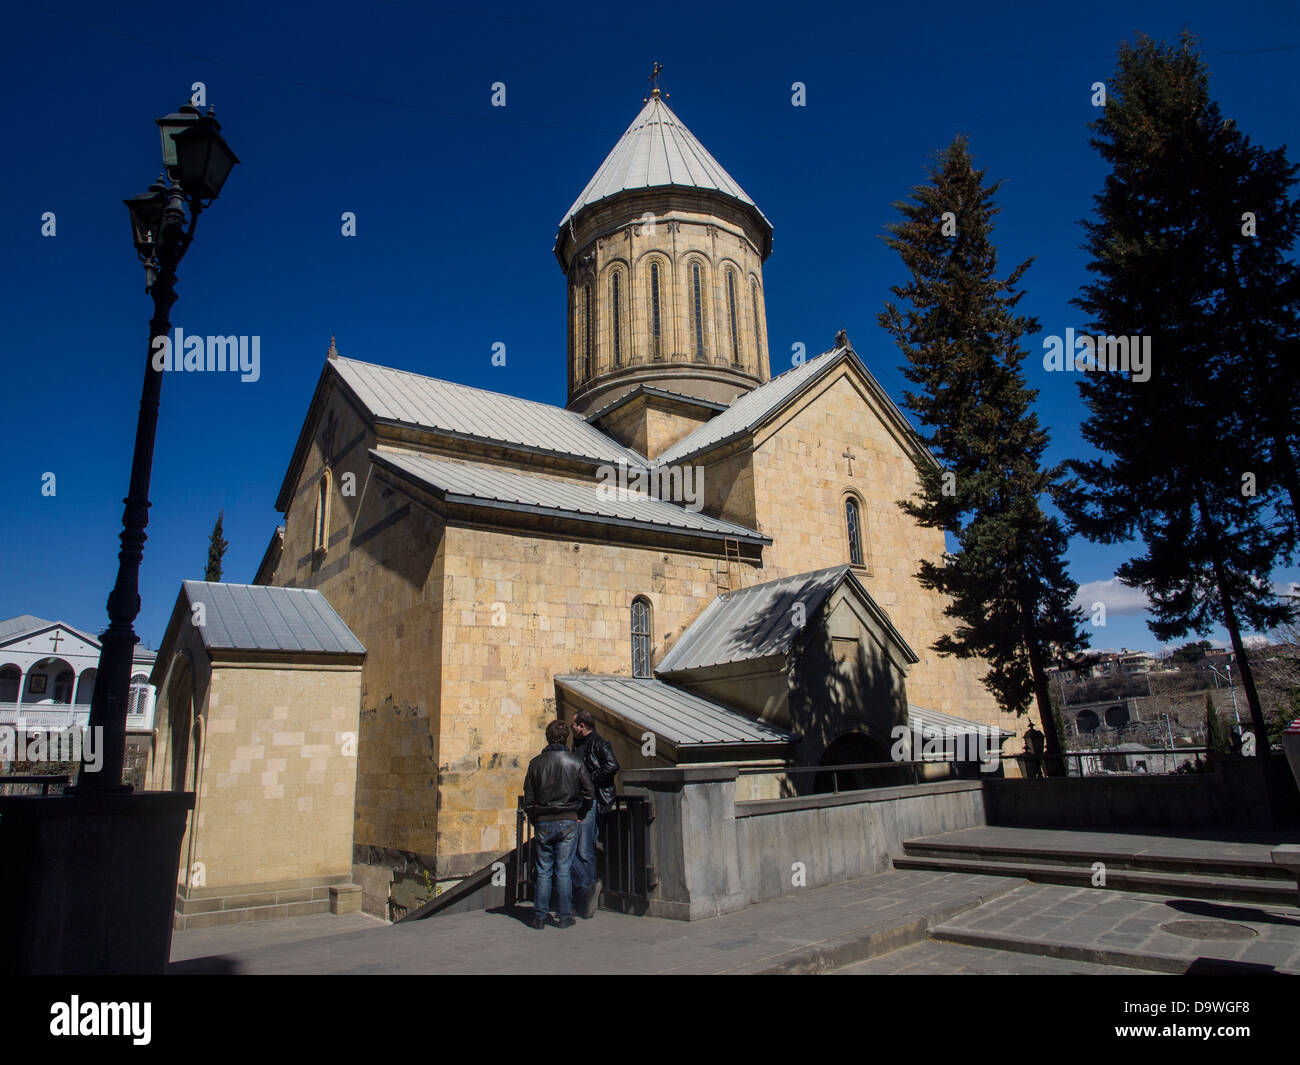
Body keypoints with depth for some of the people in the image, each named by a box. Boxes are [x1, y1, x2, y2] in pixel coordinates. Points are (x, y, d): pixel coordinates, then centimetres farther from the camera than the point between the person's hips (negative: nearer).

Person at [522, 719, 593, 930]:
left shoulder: (536, 763, -1)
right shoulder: (575, 762, -3)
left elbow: (528, 796, 2)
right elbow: (589, 792, -2)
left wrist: (534, 820, 13)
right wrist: (580, 815, 10)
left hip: (542, 823, 1)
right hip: (568, 822, -1)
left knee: (543, 871, 7)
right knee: (564, 871, 6)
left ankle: (539, 917, 11)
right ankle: (564, 916, 9)